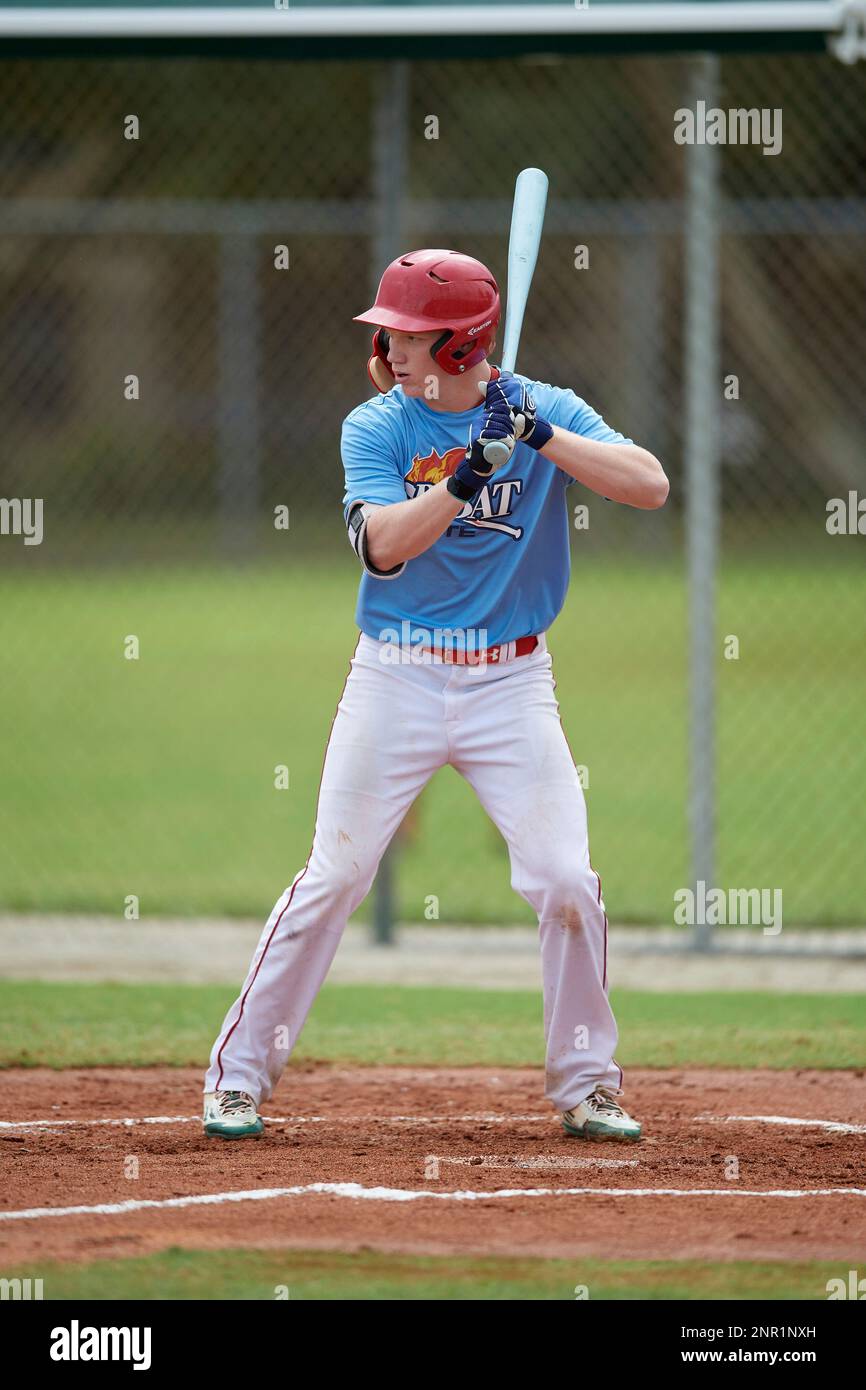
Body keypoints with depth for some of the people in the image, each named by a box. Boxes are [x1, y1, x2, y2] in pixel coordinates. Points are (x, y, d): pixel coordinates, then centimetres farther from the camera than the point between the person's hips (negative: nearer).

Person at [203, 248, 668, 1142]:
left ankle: (587, 1086, 10)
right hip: (396, 680, -1)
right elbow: (382, 545, -19)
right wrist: (469, 474, -31)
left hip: (510, 684, 1)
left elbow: (650, 486, -15)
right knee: (332, 877, -3)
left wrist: (541, 438, -24)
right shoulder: (375, 429, -4)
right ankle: (239, 1076, 5)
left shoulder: (542, 411, -2)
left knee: (566, 882, -6)